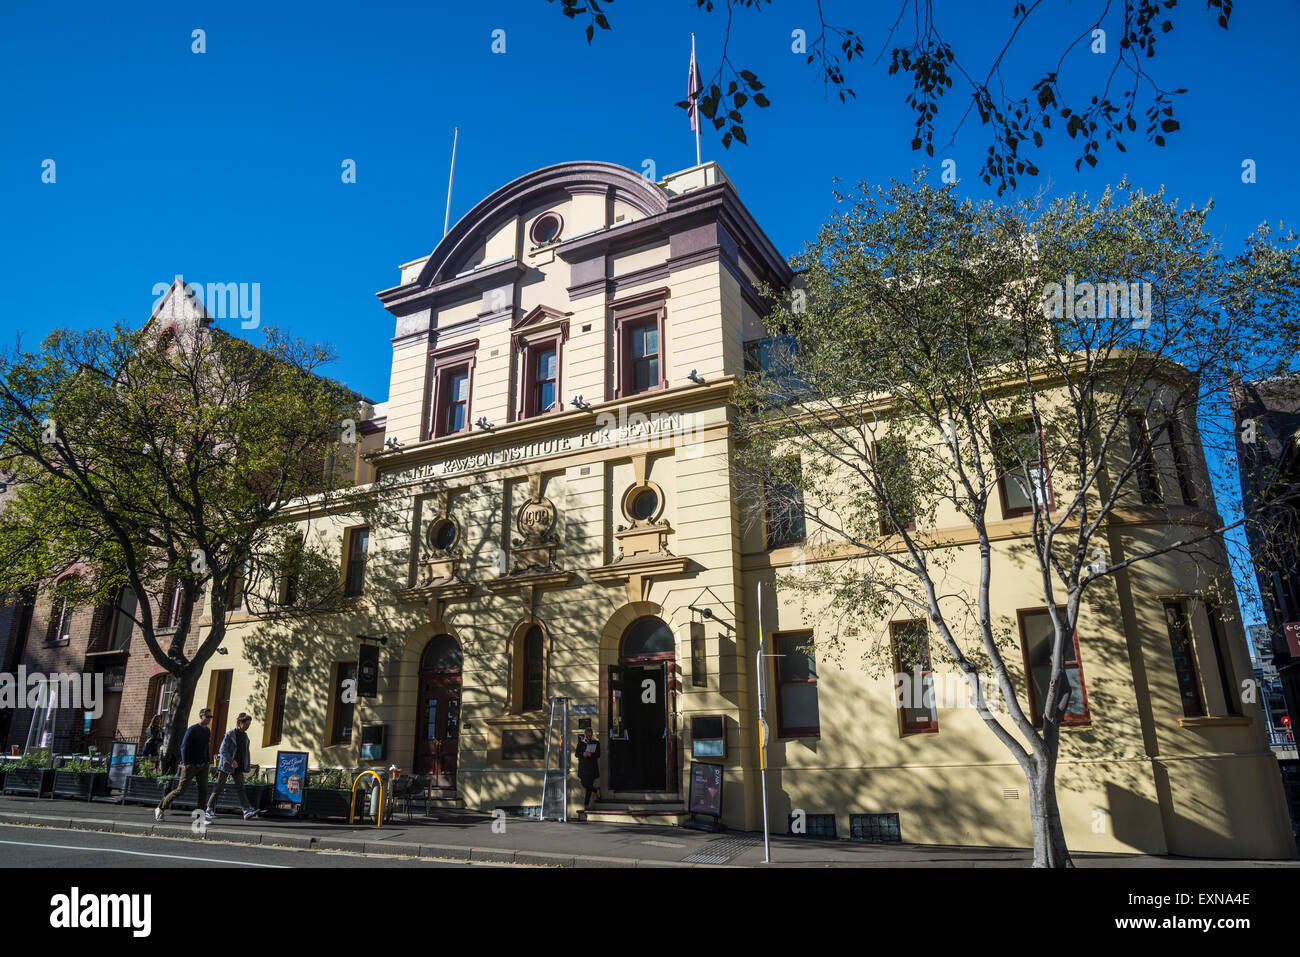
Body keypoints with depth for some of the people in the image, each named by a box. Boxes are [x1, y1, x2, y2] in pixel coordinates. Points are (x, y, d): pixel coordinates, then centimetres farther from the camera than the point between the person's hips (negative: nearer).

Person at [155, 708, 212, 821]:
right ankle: (160, 809, 15)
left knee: (203, 791, 0)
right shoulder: (192, 729, -9)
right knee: (180, 790, -3)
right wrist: (186, 763, -18)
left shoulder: (207, 731, 14)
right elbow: (184, 746, -13)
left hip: (202, 766, 6)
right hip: (191, 765, -6)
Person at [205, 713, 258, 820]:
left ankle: (247, 811, -14)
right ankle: (209, 810, 17)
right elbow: (222, 750, -13)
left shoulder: (245, 736, 12)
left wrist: (246, 766, 15)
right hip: (226, 765, -5)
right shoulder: (230, 734, -7)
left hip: (238, 767, 5)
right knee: (219, 787, 2)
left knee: (240, 787, -4)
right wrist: (231, 761, -21)